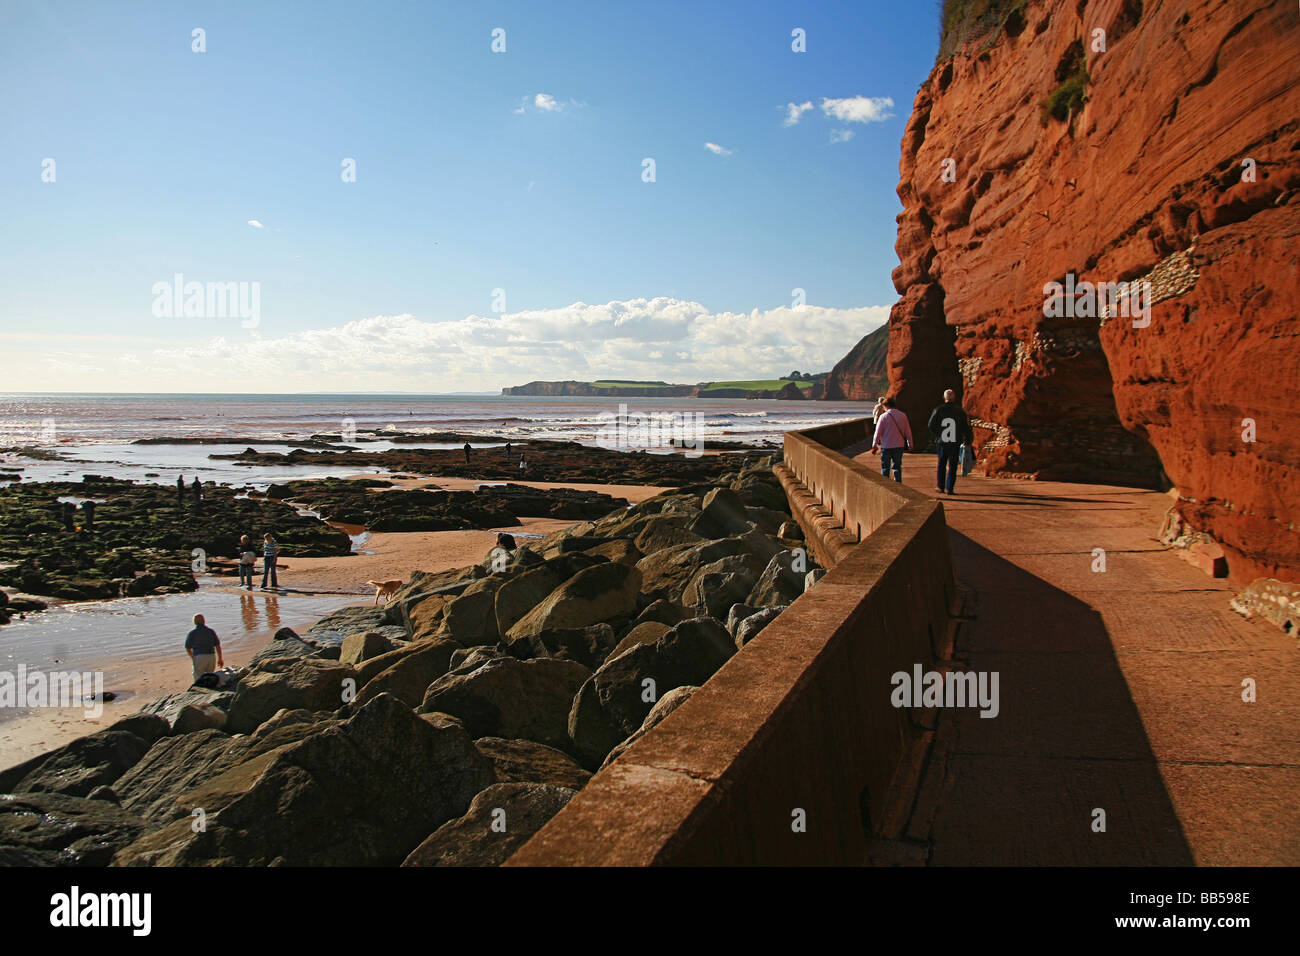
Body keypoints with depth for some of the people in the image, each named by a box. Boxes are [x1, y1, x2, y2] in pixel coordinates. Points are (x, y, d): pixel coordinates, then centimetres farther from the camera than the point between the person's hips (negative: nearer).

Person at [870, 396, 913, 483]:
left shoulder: (884, 417, -10)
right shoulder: (902, 416, 0)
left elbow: (878, 433, -6)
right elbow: (908, 431, 6)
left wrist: (874, 445, 5)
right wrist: (910, 444, 17)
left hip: (886, 447, -3)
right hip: (899, 446, 3)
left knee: (885, 467, 7)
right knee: (897, 467, 12)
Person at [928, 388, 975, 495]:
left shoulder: (938, 409, -3)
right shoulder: (960, 411, -2)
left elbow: (931, 426, -5)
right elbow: (966, 427, 1)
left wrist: (936, 436, 10)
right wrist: (967, 439, 15)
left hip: (941, 442, 1)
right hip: (955, 442, -1)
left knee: (941, 464, 14)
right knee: (952, 466, 3)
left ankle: (940, 487, 18)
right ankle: (950, 488, 0)